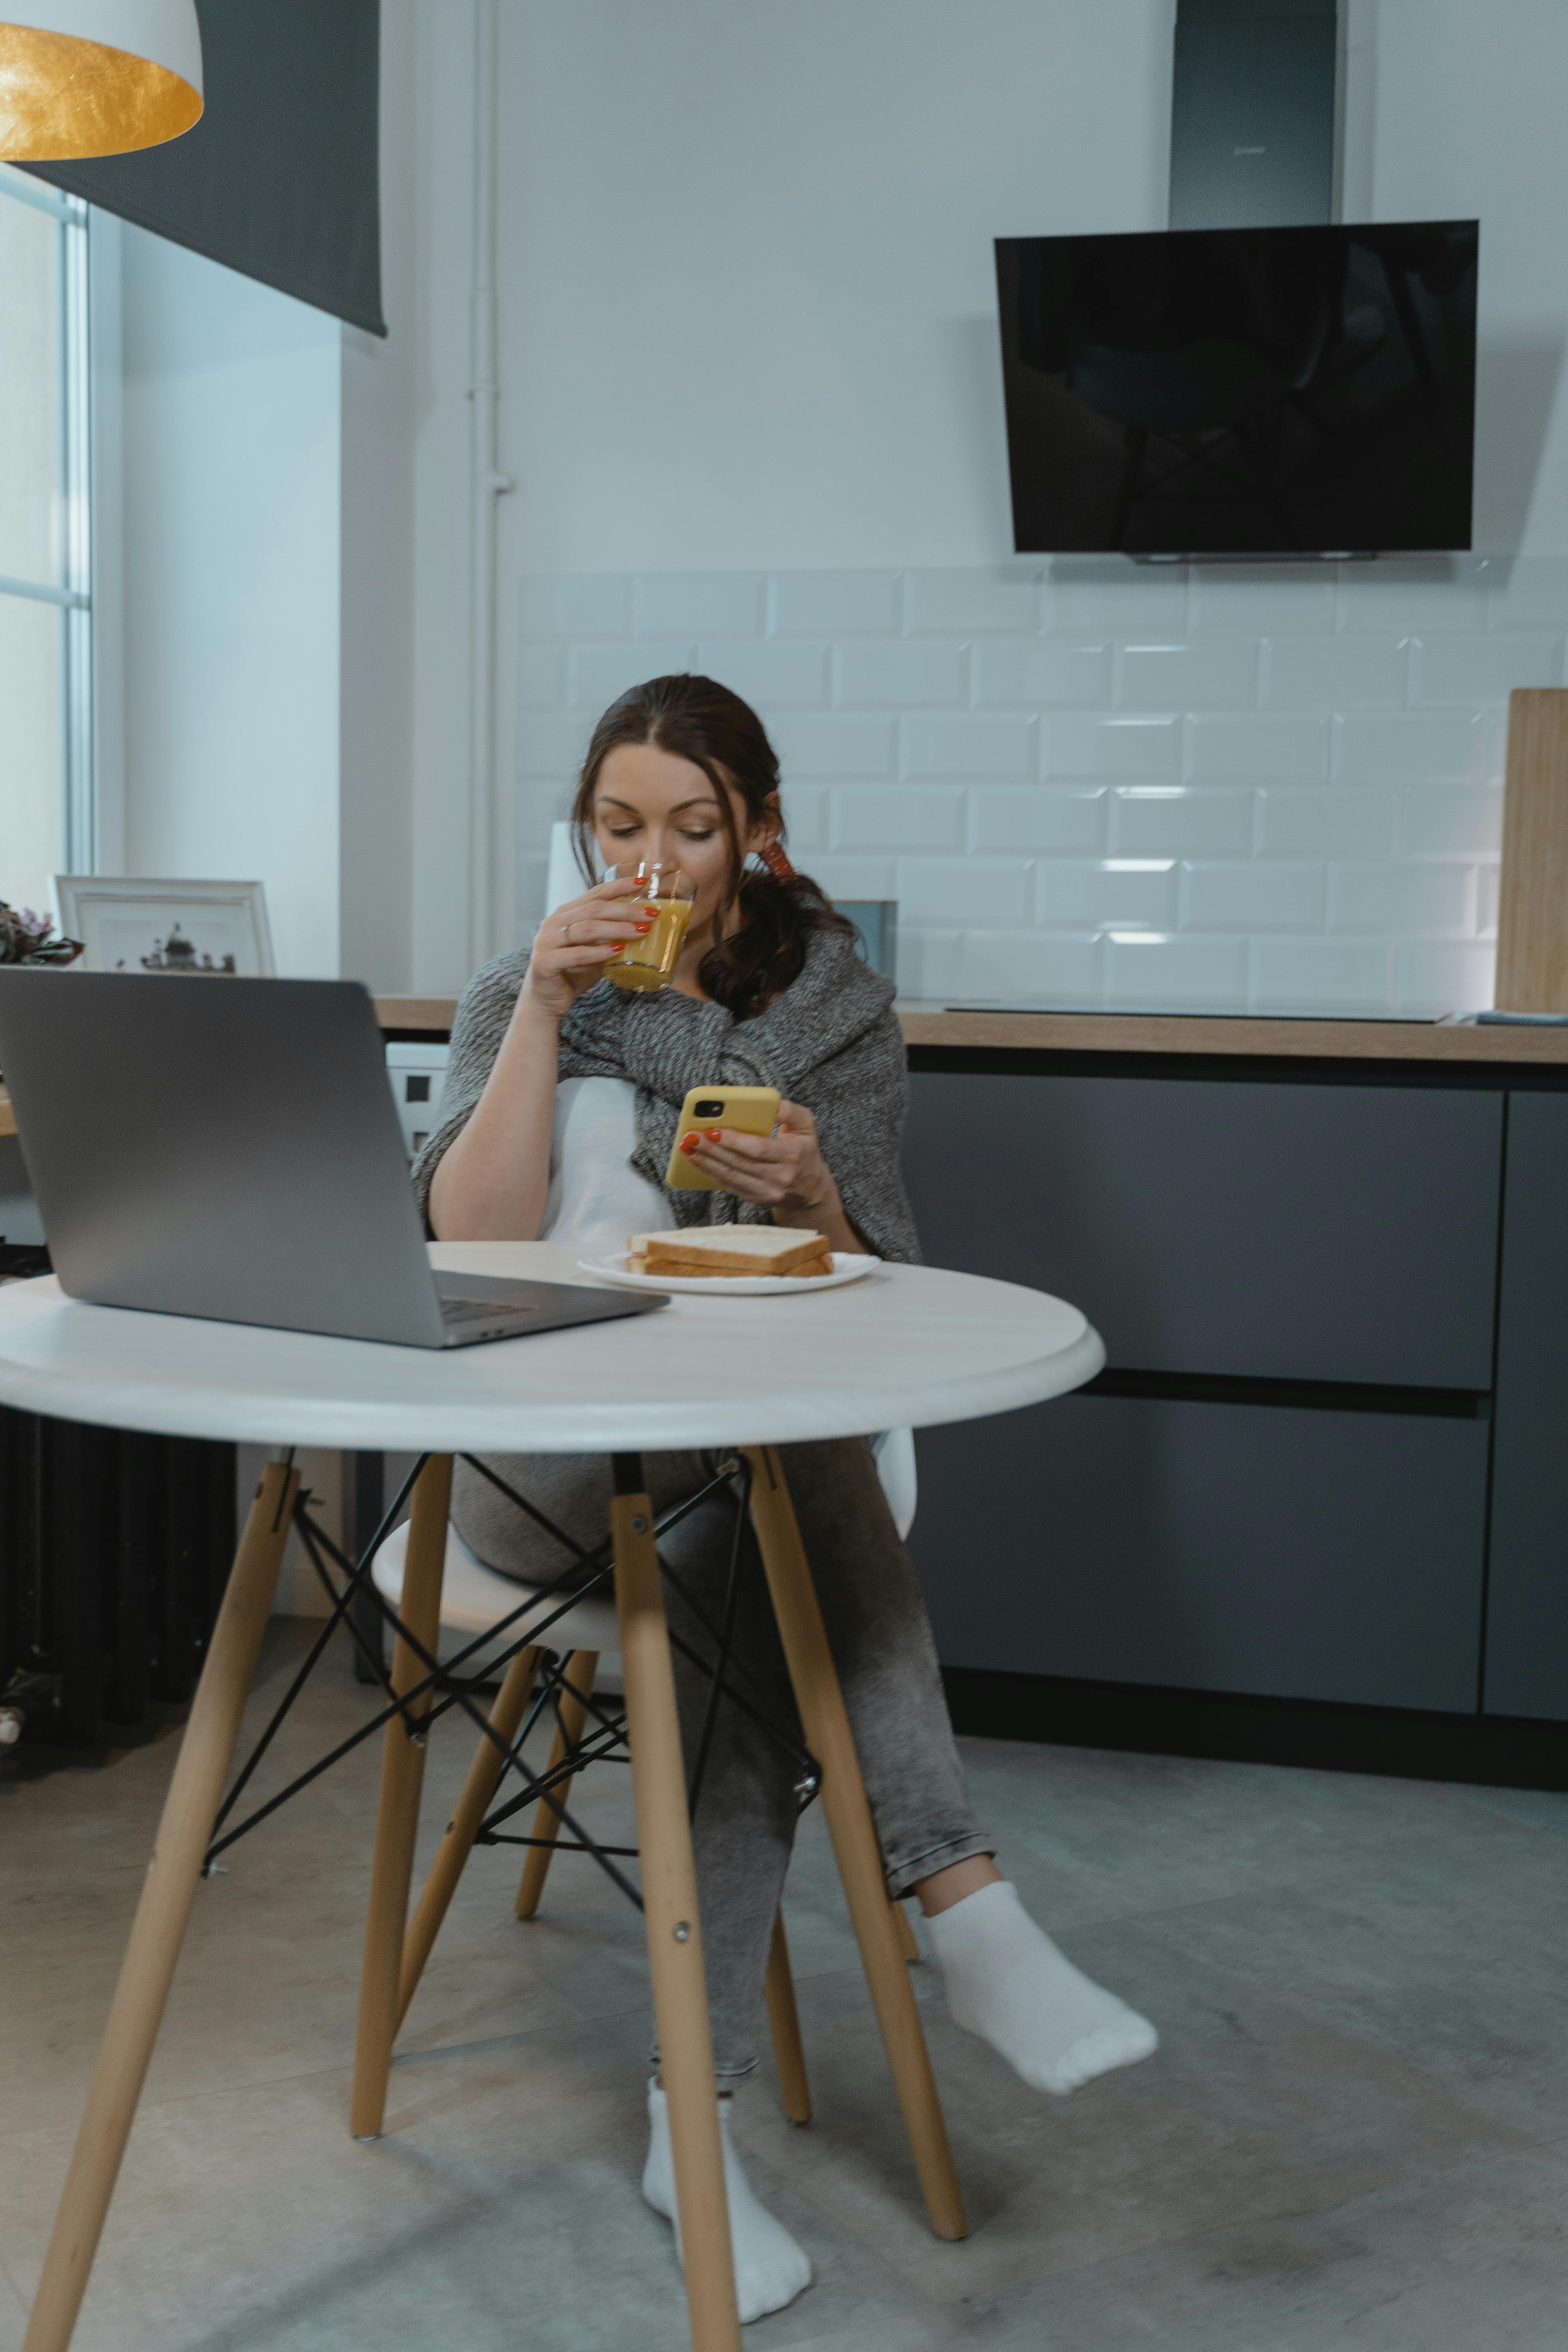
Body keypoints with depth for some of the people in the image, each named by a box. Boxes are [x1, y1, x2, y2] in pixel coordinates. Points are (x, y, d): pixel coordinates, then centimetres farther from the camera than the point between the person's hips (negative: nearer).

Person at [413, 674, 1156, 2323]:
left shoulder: (838, 1010, 6)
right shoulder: (521, 998, 6)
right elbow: (465, 1251, -11)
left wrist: (811, 1199, -19)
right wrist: (544, 1004, -15)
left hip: (759, 1459, 1)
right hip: (542, 1469, -1)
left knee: (756, 1582, -33)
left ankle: (699, 2113, -25)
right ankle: (965, 1912, -31)